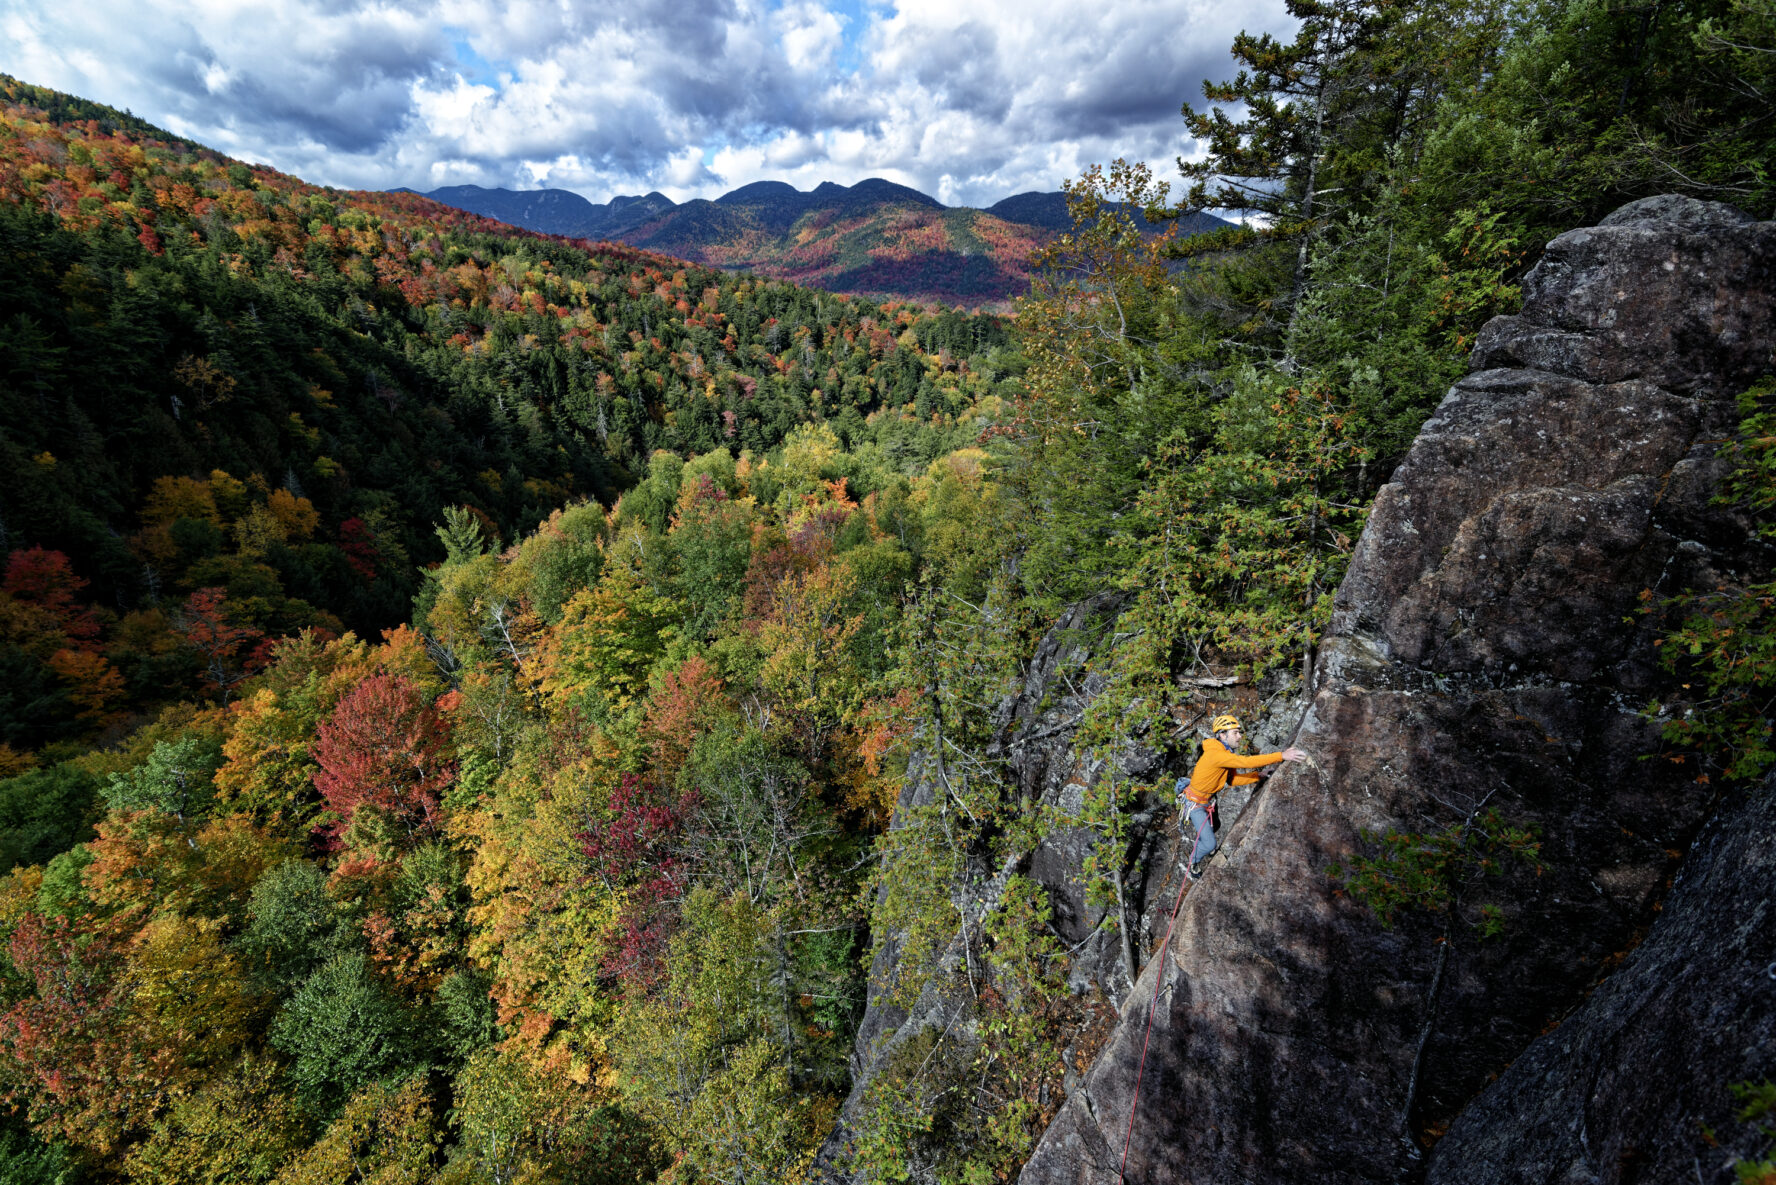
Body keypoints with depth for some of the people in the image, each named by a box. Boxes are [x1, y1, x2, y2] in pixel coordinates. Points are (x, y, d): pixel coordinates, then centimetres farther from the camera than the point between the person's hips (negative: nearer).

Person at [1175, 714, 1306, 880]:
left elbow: (1231, 780, 2)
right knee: (1209, 844, -5)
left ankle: (1197, 850, 56)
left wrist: (1259, 775, -8)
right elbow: (1246, 762, -42)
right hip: (1195, 803, -9)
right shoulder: (1215, 754, -33)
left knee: (1207, 831, 28)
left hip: (1207, 801, 9)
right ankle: (1190, 864, 20)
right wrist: (1282, 756, -45)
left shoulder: (1226, 753, 0)